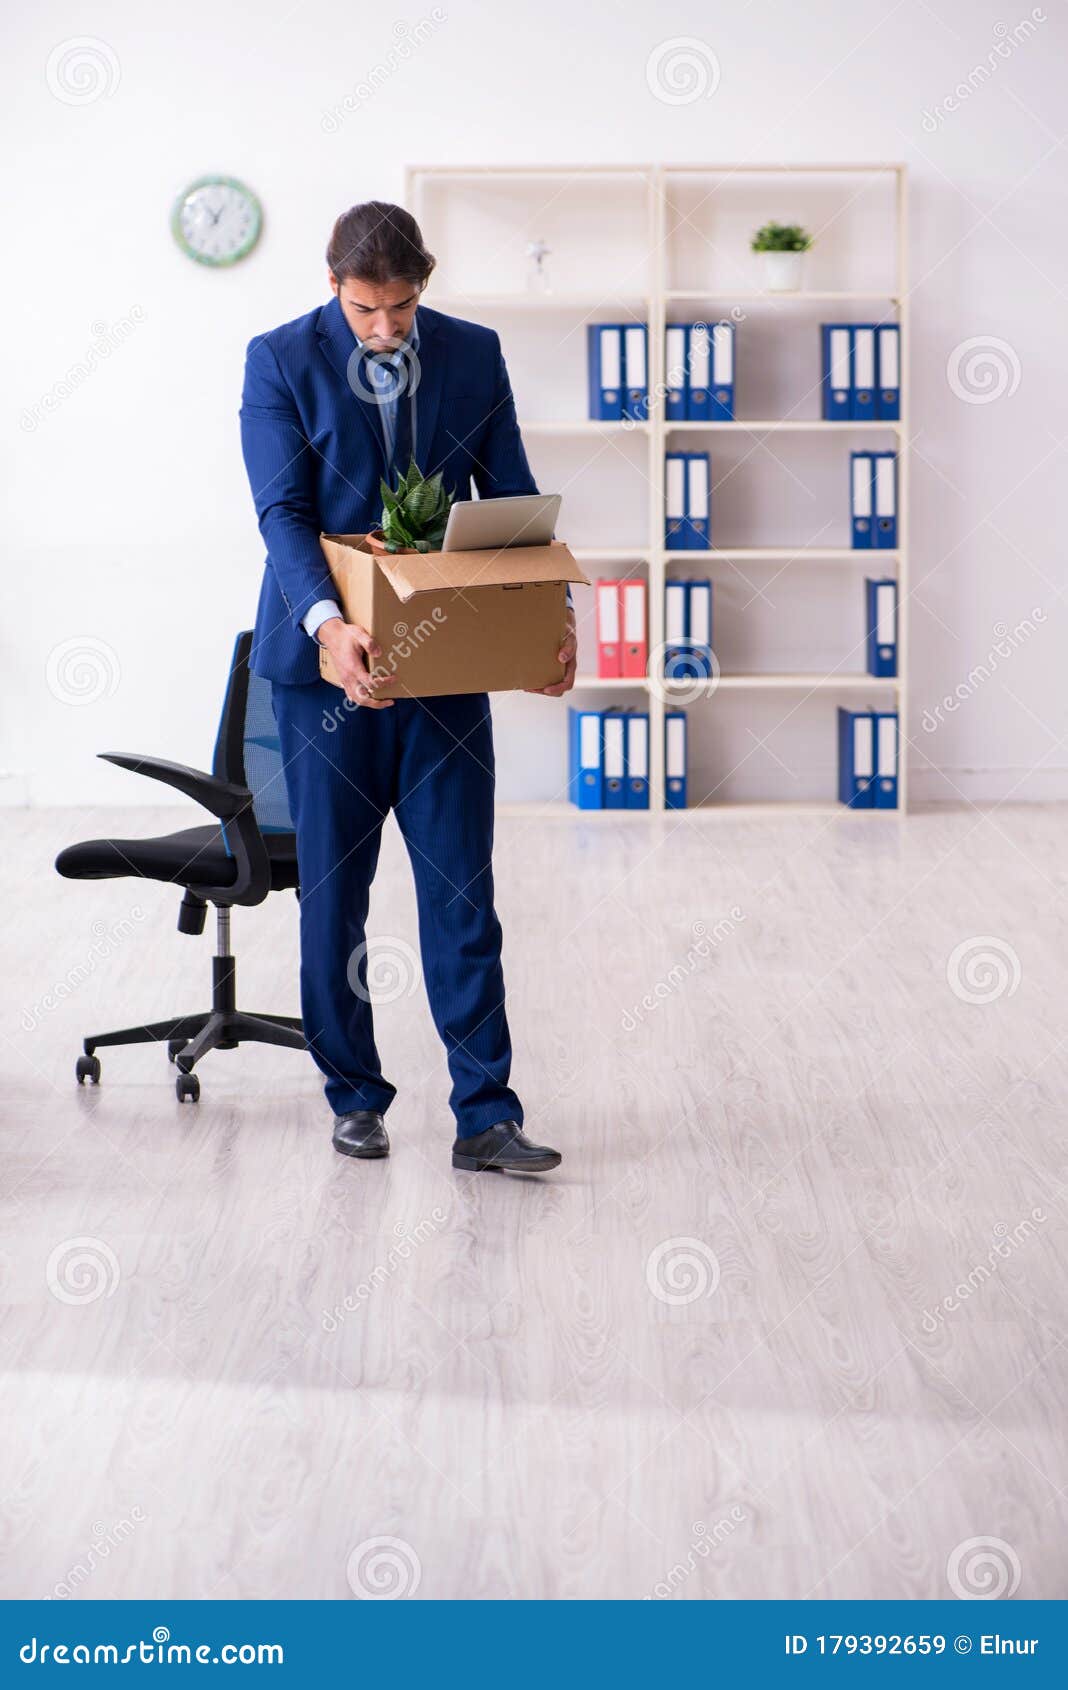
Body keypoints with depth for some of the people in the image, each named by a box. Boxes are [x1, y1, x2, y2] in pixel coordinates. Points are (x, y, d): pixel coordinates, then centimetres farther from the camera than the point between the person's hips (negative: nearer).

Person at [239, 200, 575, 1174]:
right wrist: (328, 621, -28)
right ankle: (356, 1099, 21)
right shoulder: (280, 361, -3)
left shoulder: (473, 355, 5)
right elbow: (284, 512, -11)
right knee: (333, 890, 7)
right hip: (328, 659, -1)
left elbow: (514, 501, 6)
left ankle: (485, 1119, 2)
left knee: (462, 894, -1)